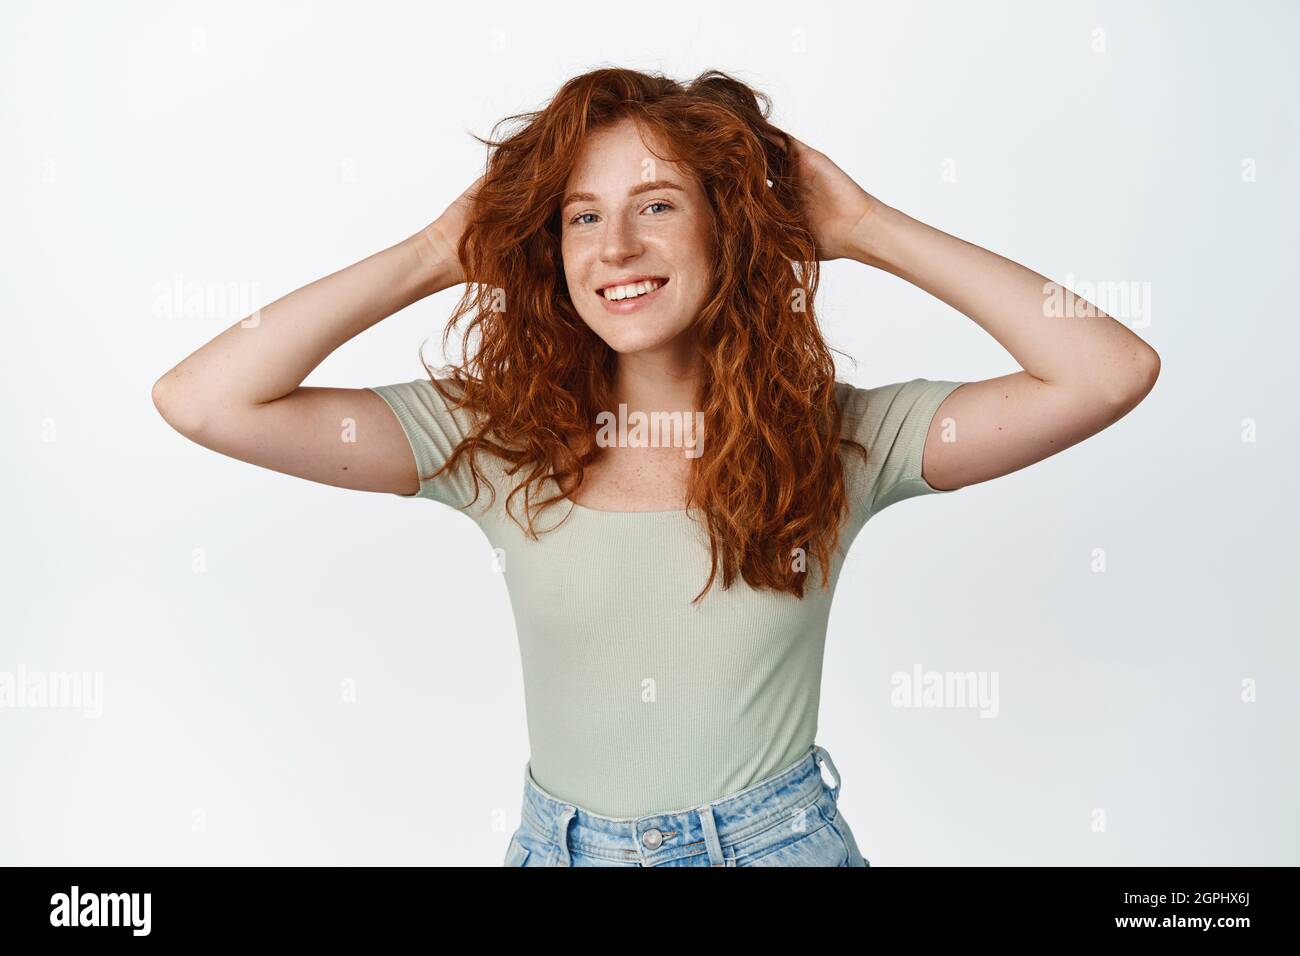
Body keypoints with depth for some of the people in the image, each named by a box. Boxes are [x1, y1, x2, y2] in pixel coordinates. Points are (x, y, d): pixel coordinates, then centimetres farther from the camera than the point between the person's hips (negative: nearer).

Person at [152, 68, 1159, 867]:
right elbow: (202, 400, -14)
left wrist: (867, 227, -12)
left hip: (778, 841, -1)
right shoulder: (499, 436, -8)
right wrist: (439, 254, -11)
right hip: (561, 844, 2)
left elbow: (1113, 371, -18)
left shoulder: (843, 439, -9)